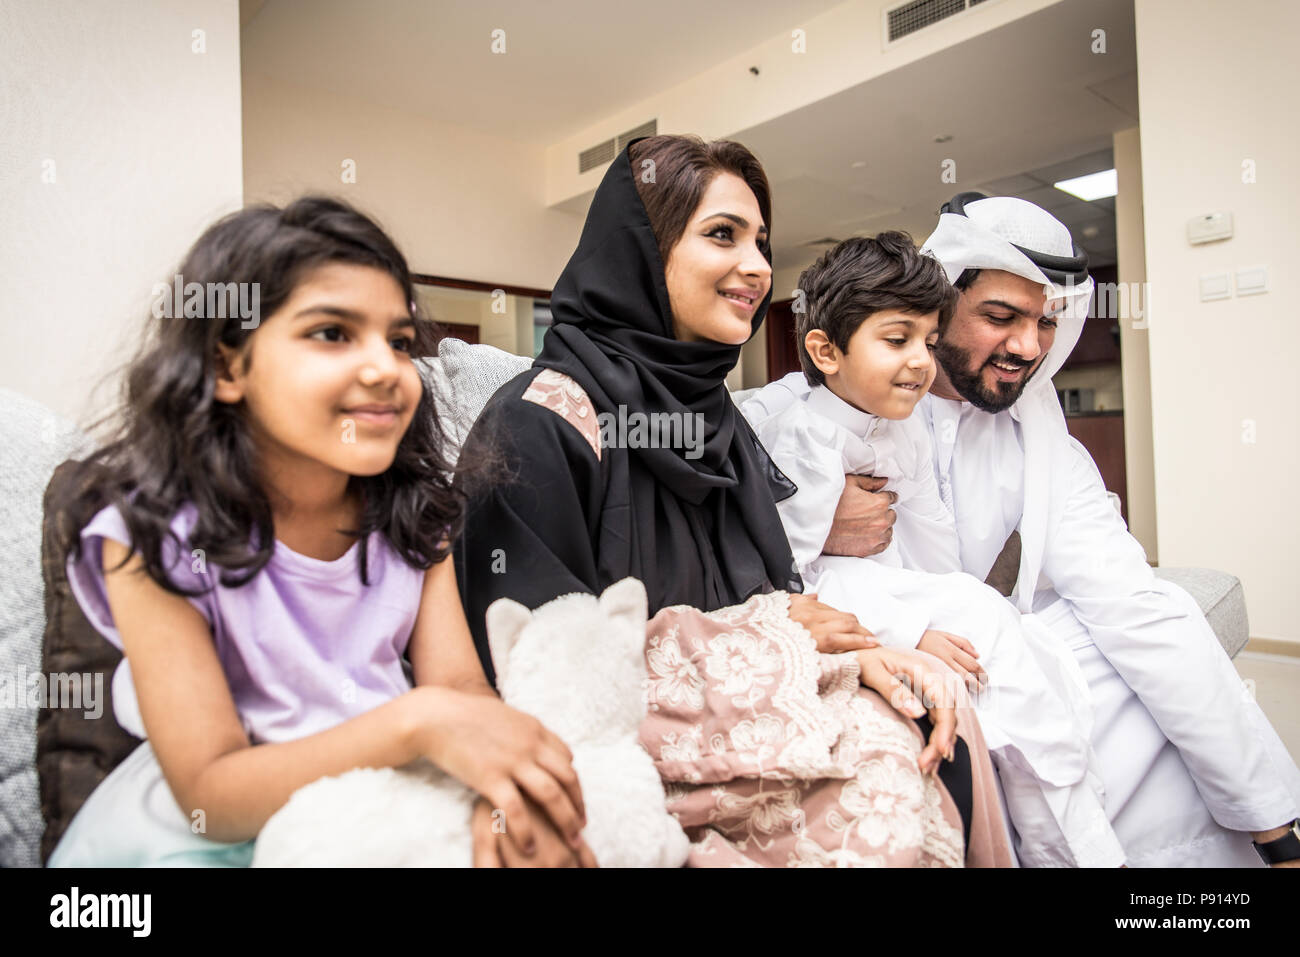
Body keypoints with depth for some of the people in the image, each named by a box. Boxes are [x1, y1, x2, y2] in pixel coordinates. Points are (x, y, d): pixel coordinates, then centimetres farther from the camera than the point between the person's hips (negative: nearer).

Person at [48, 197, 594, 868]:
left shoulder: (415, 502, -4)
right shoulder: (154, 532, -16)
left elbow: (459, 682, -10)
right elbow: (208, 793, -19)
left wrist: (509, 784, -32)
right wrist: (417, 722, -34)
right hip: (220, 824, -3)